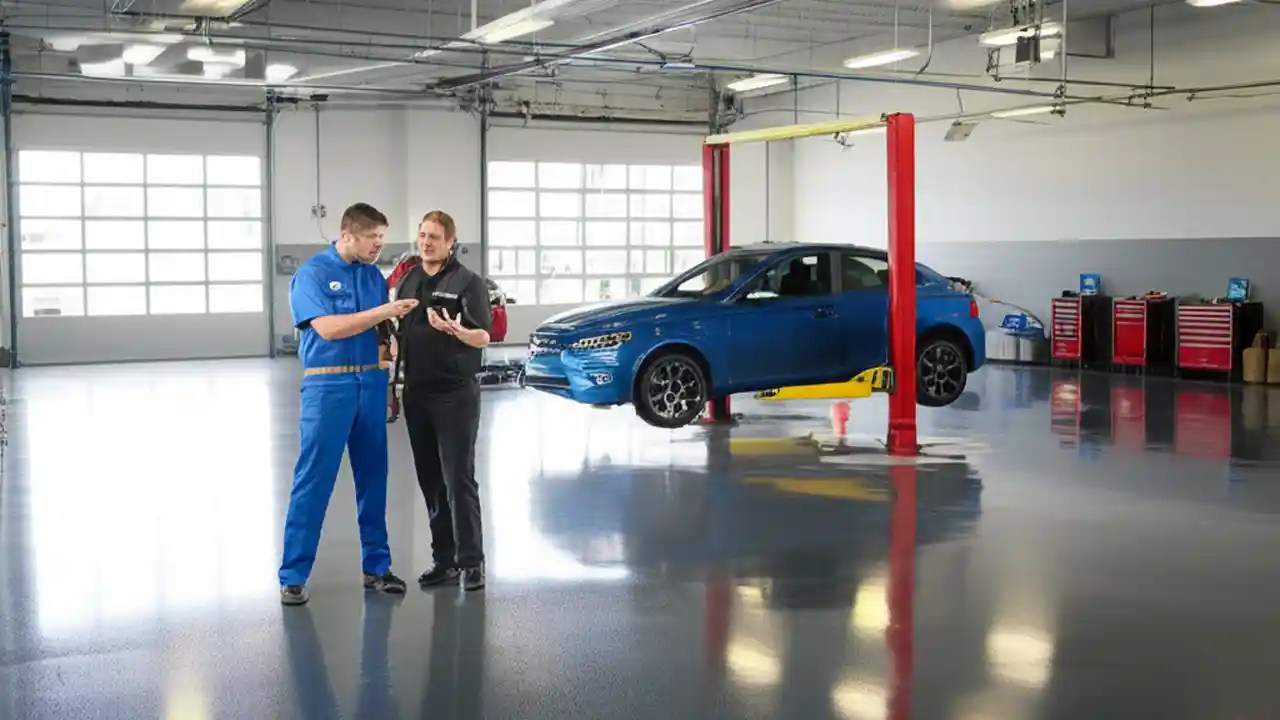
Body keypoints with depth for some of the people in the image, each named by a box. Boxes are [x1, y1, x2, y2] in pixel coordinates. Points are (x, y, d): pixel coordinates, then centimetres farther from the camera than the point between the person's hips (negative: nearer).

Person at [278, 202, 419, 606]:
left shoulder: (374, 276, 11)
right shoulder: (313, 273, -6)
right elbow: (328, 328, -18)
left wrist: (388, 336, -2)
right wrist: (381, 312, -19)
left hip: (372, 384, 6)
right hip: (328, 386, -5)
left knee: (373, 478, 9)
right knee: (314, 481, -4)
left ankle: (377, 568, 19)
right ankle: (293, 576, 4)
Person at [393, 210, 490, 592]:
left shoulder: (467, 282, -5)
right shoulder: (408, 281, 12)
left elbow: (483, 337, -11)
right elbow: (400, 333, 17)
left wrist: (454, 329, -30)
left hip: (455, 393, -6)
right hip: (416, 393, 6)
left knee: (459, 478, -6)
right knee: (430, 480, 9)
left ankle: (471, 560, 0)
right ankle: (443, 558, 17)